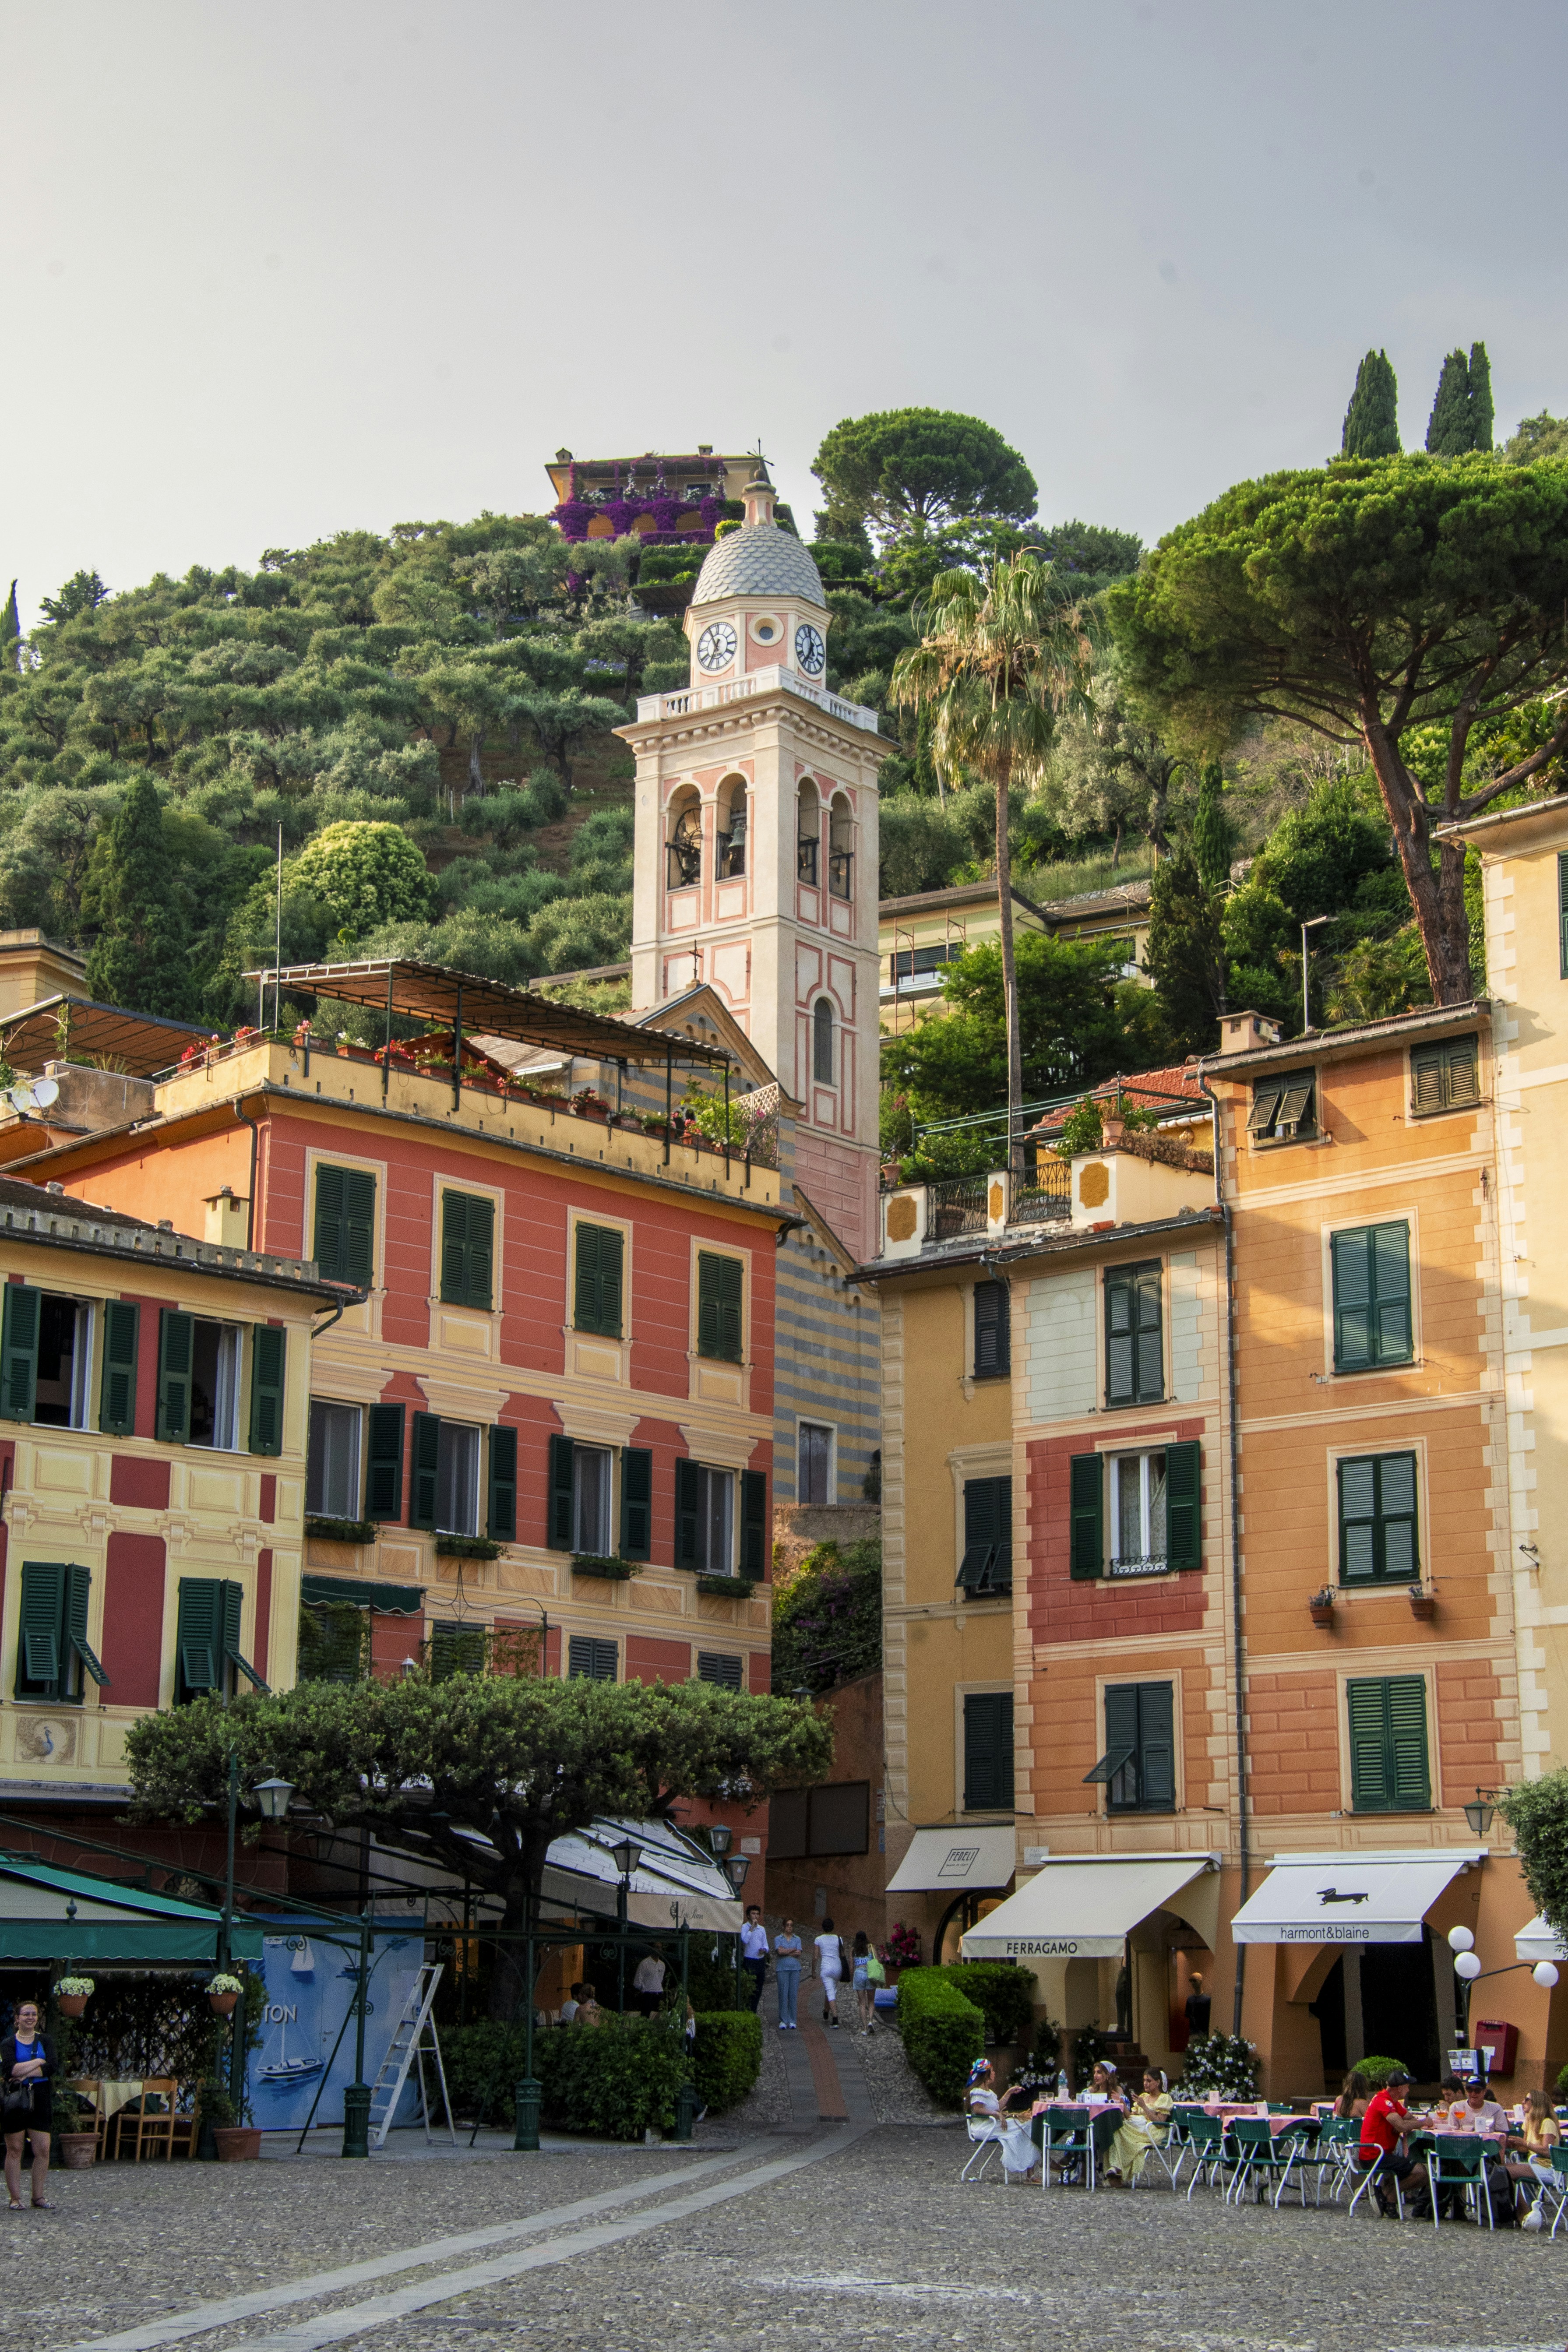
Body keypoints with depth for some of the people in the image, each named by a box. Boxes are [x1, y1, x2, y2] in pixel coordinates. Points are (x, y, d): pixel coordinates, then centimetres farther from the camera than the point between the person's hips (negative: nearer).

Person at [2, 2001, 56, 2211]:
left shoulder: (46, 2040, 10)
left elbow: (51, 2068, -6)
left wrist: (24, 2072, -14)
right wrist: (38, 2062, -11)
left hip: (41, 2099, 2)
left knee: (43, 2150, -2)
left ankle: (38, 2196, 7)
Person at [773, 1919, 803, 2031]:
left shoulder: (797, 1939, 13)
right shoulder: (778, 1939, 7)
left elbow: (798, 1954, -1)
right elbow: (780, 1952, -10)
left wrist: (786, 1952, -6)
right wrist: (793, 1950, -3)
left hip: (795, 1968, 2)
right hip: (782, 1968, -2)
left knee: (794, 1994, -2)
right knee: (783, 1994, -7)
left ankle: (793, 2021, 3)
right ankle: (783, 2021, -3)